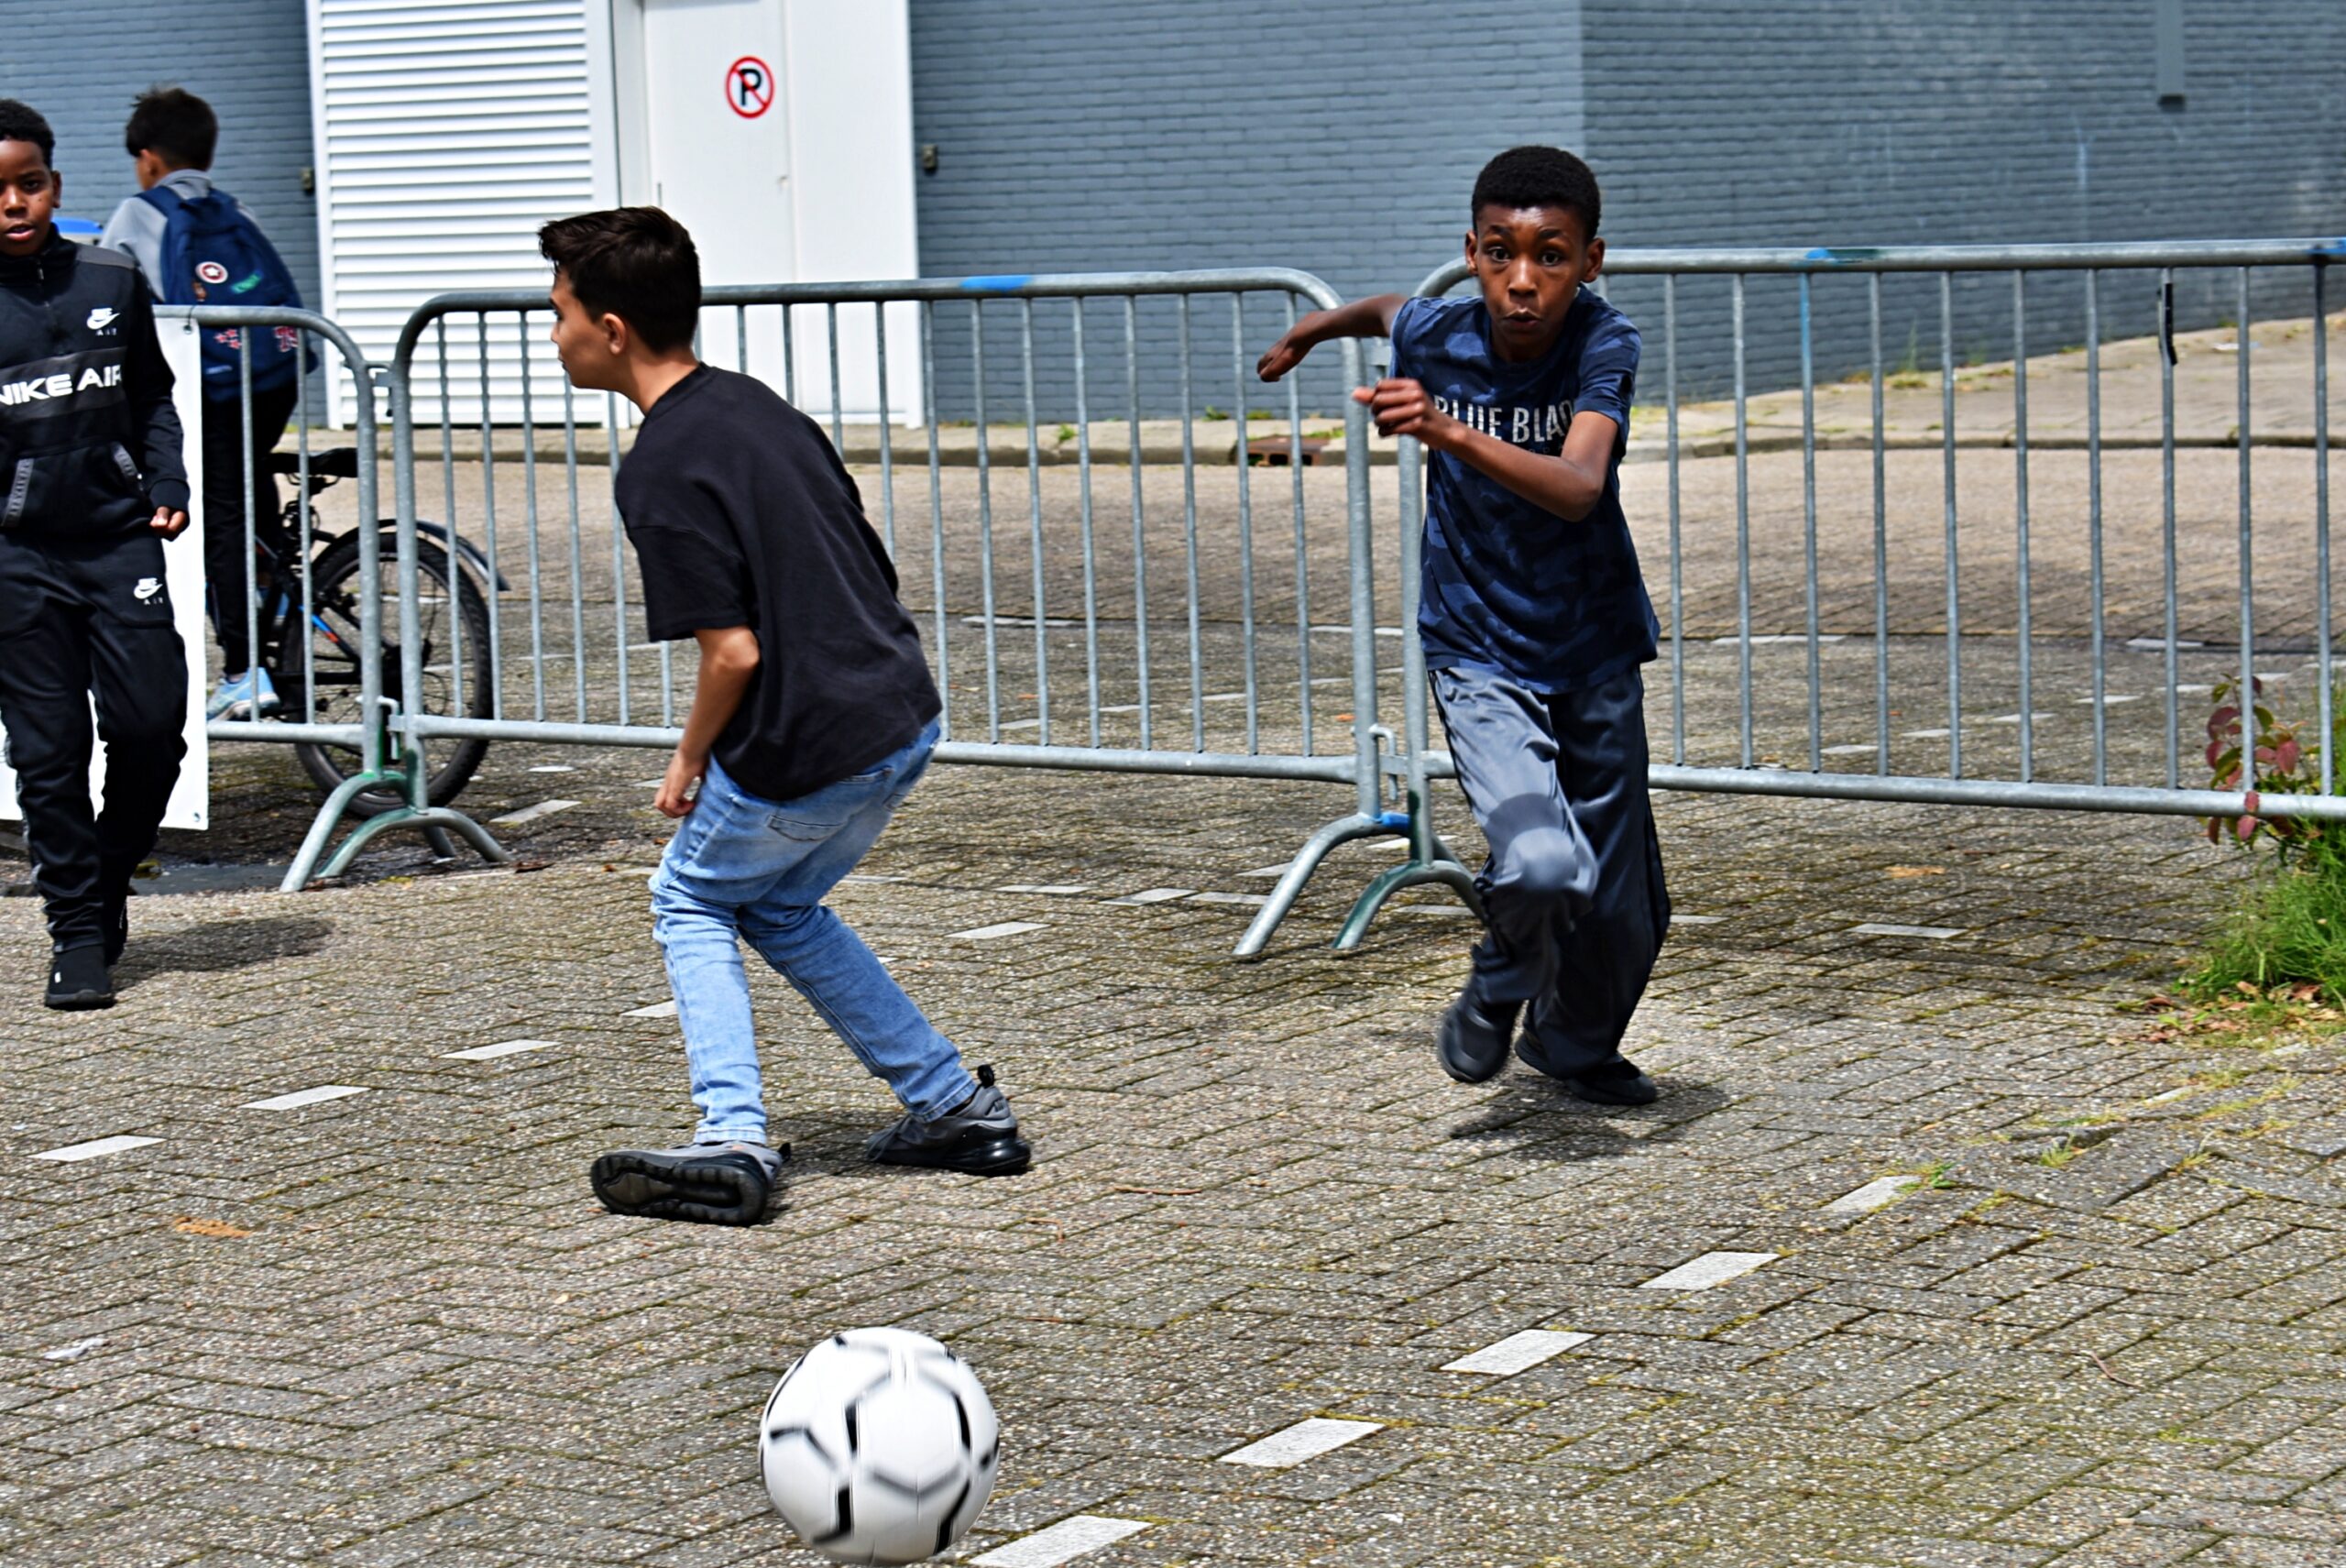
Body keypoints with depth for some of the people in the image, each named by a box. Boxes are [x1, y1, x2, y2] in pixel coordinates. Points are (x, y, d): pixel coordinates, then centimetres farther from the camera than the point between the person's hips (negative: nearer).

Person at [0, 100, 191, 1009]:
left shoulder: (112, 280, 6)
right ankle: (79, 934, 11)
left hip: (118, 536, 2)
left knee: (152, 724, -3)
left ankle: (110, 876, 24)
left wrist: (167, 484, 6)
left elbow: (152, 398, 18)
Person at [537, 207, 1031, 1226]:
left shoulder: (662, 469, -17)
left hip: (804, 755, -8)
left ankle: (733, 1142, 5)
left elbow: (733, 651, -22)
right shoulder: (754, 405, 10)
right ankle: (958, 1108, 27)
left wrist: (689, 762, -4)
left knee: (689, 901, 18)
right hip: (904, 715, 8)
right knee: (777, 905, 28)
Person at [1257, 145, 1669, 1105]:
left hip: (1595, 657, 1)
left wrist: (1447, 431, -50)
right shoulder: (1435, 337, -13)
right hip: (1479, 658, -1)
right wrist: (1311, 330, 32)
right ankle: (1496, 993, 9)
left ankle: (1574, 1044, 43)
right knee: (1543, 868, -25)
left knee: (1624, 915, 10)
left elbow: (1580, 487, -36)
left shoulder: (1603, 344, -19)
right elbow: (1388, 311, 13)